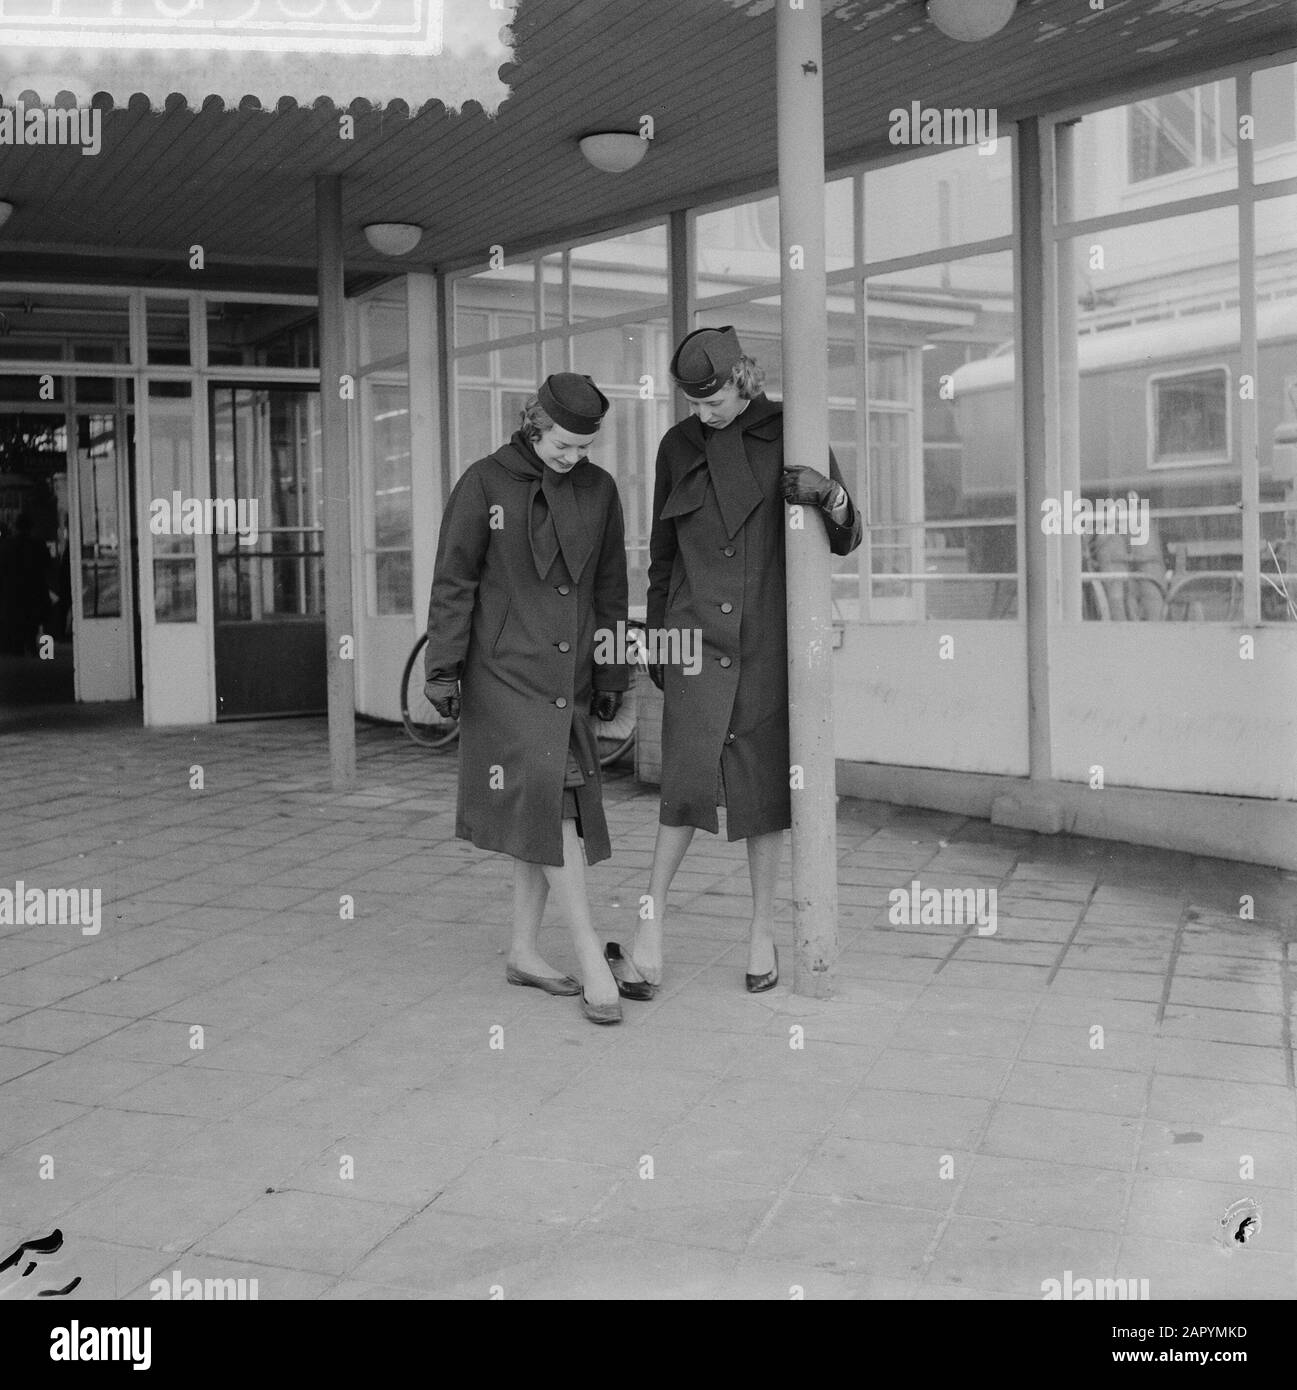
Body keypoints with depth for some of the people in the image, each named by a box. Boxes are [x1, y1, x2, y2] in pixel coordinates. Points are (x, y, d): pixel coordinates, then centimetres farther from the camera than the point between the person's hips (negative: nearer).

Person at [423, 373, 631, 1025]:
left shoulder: (599, 489, 6)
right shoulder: (483, 484, -6)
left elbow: (610, 589, 11)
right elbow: (452, 581, -5)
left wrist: (612, 676, 12)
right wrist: (443, 669, -8)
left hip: (569, 675, 5)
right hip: (505, 671, -5)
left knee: (548, 810, 7)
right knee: (546, 797, -12)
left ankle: (524, 953, 18)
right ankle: (589, 952, -8)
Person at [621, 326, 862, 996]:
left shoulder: (792, 433, 1)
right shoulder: (679, 445, 6)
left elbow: (846, 540, 4)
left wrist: (829, 494, -17)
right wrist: (654, 638, 15)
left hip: (770, 636, 0)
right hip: (698, 633, 0)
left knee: (765, 783, 4)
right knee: (689, 778, -11)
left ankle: (763, 930, 17)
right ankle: (652, 913, 4)